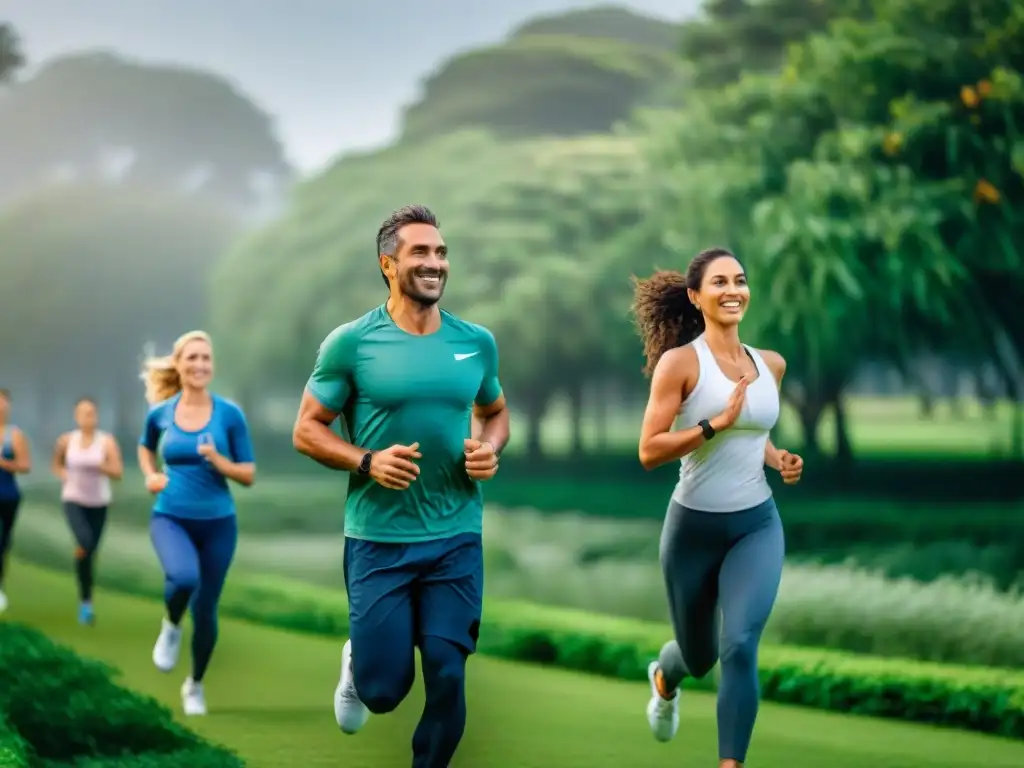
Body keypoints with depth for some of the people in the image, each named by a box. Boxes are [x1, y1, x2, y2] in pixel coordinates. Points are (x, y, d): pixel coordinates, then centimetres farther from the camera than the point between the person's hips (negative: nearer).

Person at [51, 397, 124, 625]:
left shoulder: (107, 441, -7)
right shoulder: (66, 440, -2)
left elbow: (118, 473, -11)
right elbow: (56, 464, 17)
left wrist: (100, 465, -29)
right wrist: (63, 475, -4)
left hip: (98, 503, 1)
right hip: (73, 500, -1)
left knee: (91, 552, 9)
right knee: (85, 541, -26)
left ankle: (85, 600, 32)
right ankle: (86, 600, -15)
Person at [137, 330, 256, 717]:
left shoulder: (229, 414, -6)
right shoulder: (160, 413, -1)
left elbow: (249, 475, -2)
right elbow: (145, 447, 22)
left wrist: (218, 462, -20)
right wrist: (150, 476, 3)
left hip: (218, 522, 1)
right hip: (170, 518, -1)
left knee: (205, 610, 8)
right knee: (183, 576, -32)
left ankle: (195, 685, 33)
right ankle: (171, 626, 2)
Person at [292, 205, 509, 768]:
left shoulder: (476, 342, 3)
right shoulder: (350, 342, -7)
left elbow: (495, 412, 19)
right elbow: (306, 430, -2)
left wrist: (490, 448, -3)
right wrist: (366, 462, -19)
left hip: (457, 538, 3)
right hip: (378, 541, -2)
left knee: (447, 680, 1)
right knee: (384, 689, 1)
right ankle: (358, 663, 37)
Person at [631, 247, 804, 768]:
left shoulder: (771, 365, 3)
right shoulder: (680, 361, -13)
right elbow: (648, 452, -18)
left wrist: (778, 458, 1)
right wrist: (716, 423, -27)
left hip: (757, 525, 2)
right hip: (694, 527, -2)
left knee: (740, 645, -20)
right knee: (699, 656, 17)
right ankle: (664, 678, 55)